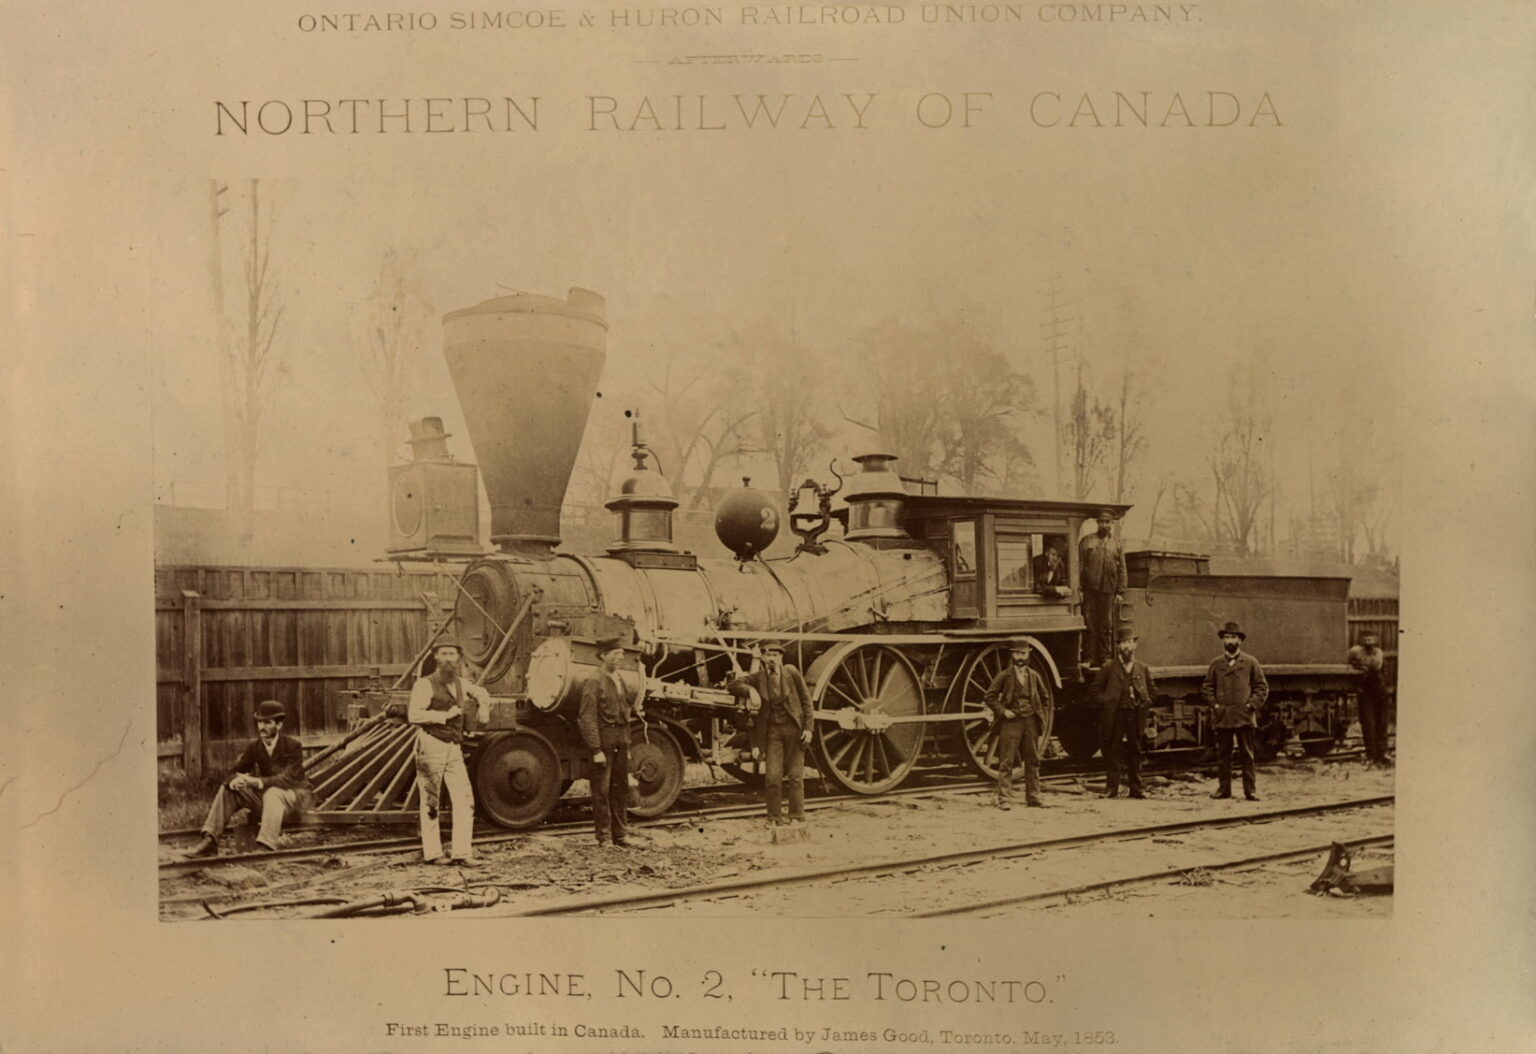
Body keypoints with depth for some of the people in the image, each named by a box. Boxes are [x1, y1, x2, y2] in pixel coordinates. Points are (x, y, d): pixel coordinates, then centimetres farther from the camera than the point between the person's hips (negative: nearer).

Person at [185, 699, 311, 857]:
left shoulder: (293, 746, -15)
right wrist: (234, 781, -30)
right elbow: (236, 771, -2)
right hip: (266, 794, 7)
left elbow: (289, 777, -28)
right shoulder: (254, 746, 2)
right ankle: (210, 841, -16)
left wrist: (258, 782, -43)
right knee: (227, 789, -7)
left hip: (294, 794, -7)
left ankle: (266, 848, -55)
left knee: (273, 793, -40)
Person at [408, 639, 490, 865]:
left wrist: (483, 700, 14)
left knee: (464, 799, -2)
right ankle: (432, 853, 11)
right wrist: (444, 715, -18)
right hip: (431, 745, -6)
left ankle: (461, 852, 3)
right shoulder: (425, 685, -6)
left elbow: (480, 692, 37)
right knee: (431, 803, 1)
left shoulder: (461, 684, 15)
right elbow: (414, 715, -19)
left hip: (454, 748, 6)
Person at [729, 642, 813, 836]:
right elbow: (733, 685, 1)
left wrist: (808, 727, -4)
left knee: (795, 776, 2)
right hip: (772, 730, 1)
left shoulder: (791, 672, -4)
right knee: (772, 777, -3)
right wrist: (750, 691, -17)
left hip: (793, 727, -1)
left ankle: (797, 819, 10)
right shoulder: (758, 677, -1)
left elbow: (806, 699, 1)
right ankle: (775, 820, 9)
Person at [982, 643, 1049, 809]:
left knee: (1033, 761, 8)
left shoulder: (1034, 675, 11)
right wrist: (1003, 711, -10)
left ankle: (1033, 797, 16)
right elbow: (989, 697, -2)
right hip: (1010, 722, -4)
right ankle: (1003, 798, -3)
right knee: (1006, 762, -5)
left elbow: (1044, 696, 23)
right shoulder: (1004, 675, -1)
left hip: (1031, 722, 4)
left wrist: (1041, 715, 11)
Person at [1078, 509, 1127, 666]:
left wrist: (1120, 592, 2)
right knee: (1090, 625, -1)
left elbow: (1122, 570, 10)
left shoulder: (1117, 544, 12)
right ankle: (1091, 658, 3)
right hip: (1090, 590, -1)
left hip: (1108, 591, 1)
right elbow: (1080, 566, 3)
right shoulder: (1087, 541, 8)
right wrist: (1079, 588, -5)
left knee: (1107, 627, 5)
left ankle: (1106, 658, 11)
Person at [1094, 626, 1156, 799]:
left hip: (1136, 715, 2)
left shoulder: (1143, 668, 9)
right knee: (1112, 751, -2)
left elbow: (1153, 690, 18)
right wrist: (1105, 702, -5)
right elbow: (1096, 688, 7)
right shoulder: (1108, 668, 2)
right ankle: (1112, 787, 2)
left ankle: (1135, 788, 13)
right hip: (1114, 714, -2)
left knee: (1135, 752, 7)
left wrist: (1145, 703, 3)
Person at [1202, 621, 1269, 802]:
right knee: (1223, 754, 4)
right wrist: (1214, 705, -1)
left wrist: (1252, 705, -5)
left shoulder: (1251, 662, 6)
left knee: (1247, 754, 1)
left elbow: (1262, 687, 6)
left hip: (1244, 717, -2)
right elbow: (1206, 688, 13)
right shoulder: (1216, 664, 10)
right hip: (1222, 717, 2)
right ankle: (1223, 788, 11)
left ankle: (1250, 790, 5)